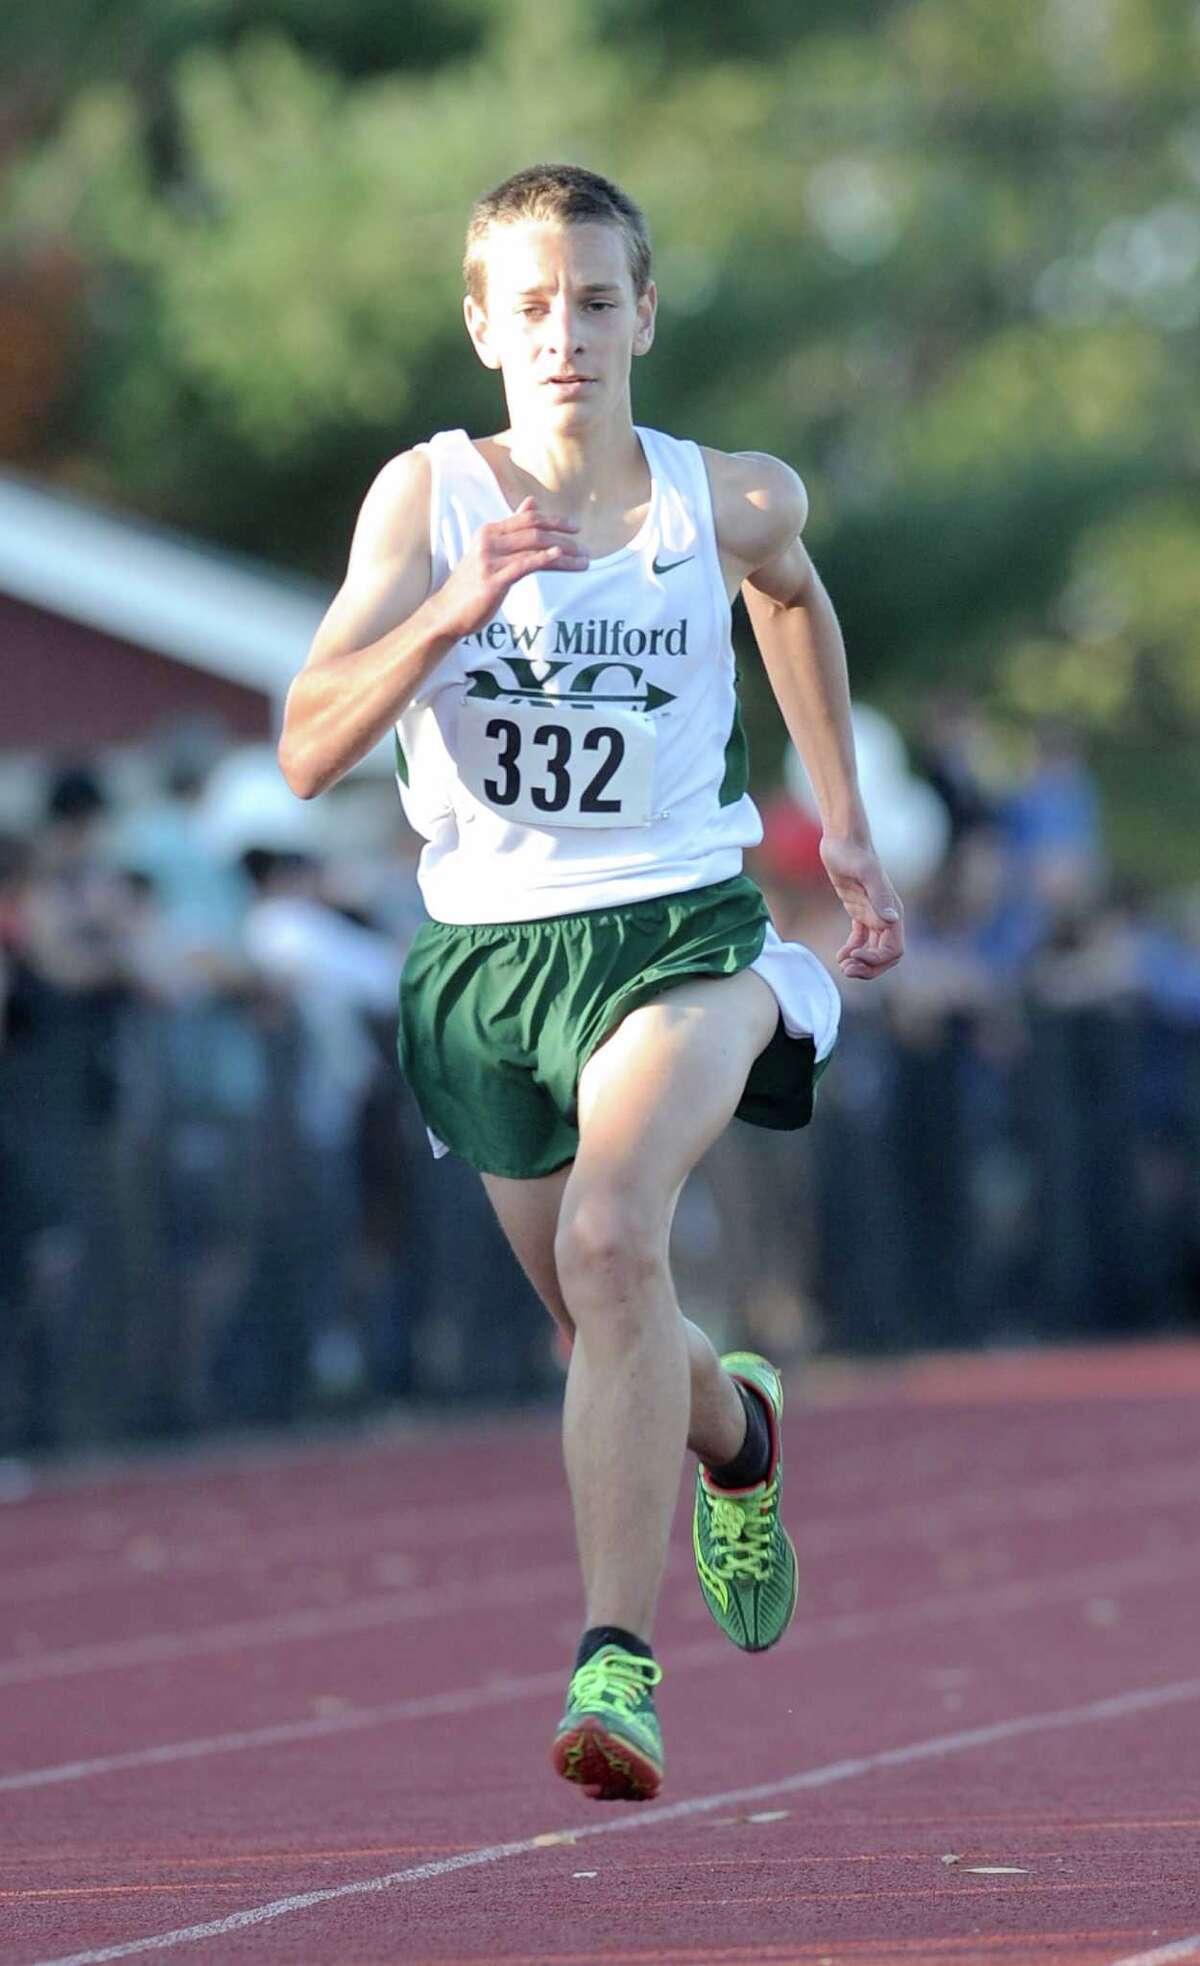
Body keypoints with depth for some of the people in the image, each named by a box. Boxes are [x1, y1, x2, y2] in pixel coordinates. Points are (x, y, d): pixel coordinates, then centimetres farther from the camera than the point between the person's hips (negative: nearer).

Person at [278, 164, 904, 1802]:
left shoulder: (730, 502, -4)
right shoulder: (427, 498, -8)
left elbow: (793, 595, 22)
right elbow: (308, 751, -16)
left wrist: (845, 831, 24)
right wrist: (458, 608, -30)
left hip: (680, 934, -2)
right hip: (486, 954, 2)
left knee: (614, 1241, -29)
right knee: (604, 1326, 17)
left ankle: (620, 1663, -31)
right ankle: (736, 1433, 54)